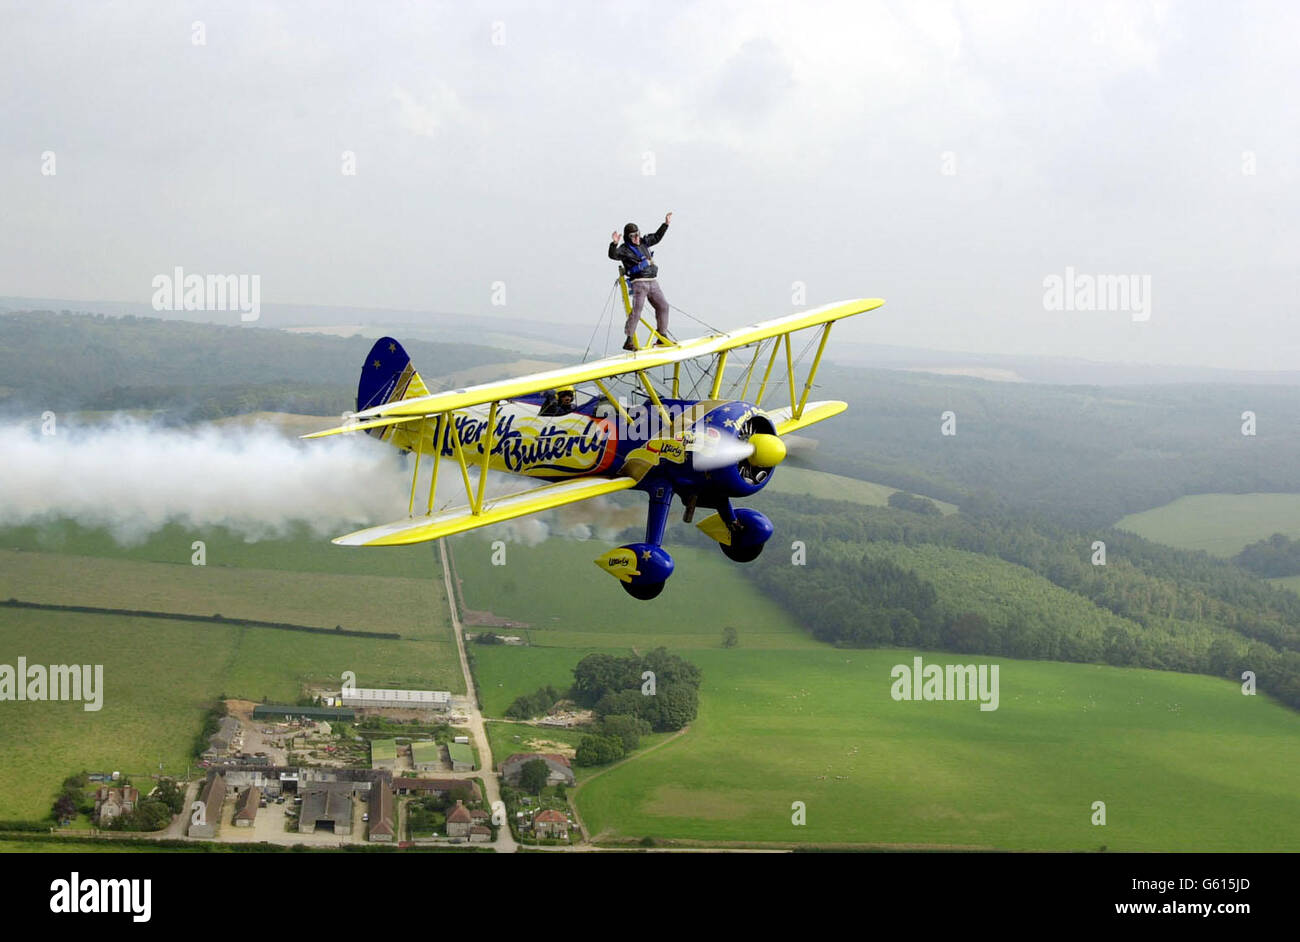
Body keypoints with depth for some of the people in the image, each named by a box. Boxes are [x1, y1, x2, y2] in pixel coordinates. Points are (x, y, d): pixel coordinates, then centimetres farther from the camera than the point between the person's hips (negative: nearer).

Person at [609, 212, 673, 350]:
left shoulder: (643, 242, 16)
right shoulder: (624, 249, -6)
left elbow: (656, 237, 29)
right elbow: (613, 255, -24)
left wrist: (666, 224, 27)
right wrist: (614, 243, -41)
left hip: (653, 282, 8)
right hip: (638, 282, -8)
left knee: (662, 306, 9)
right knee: (637, 309, -18)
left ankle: (662, 337, 19)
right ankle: (629, 341, -21)